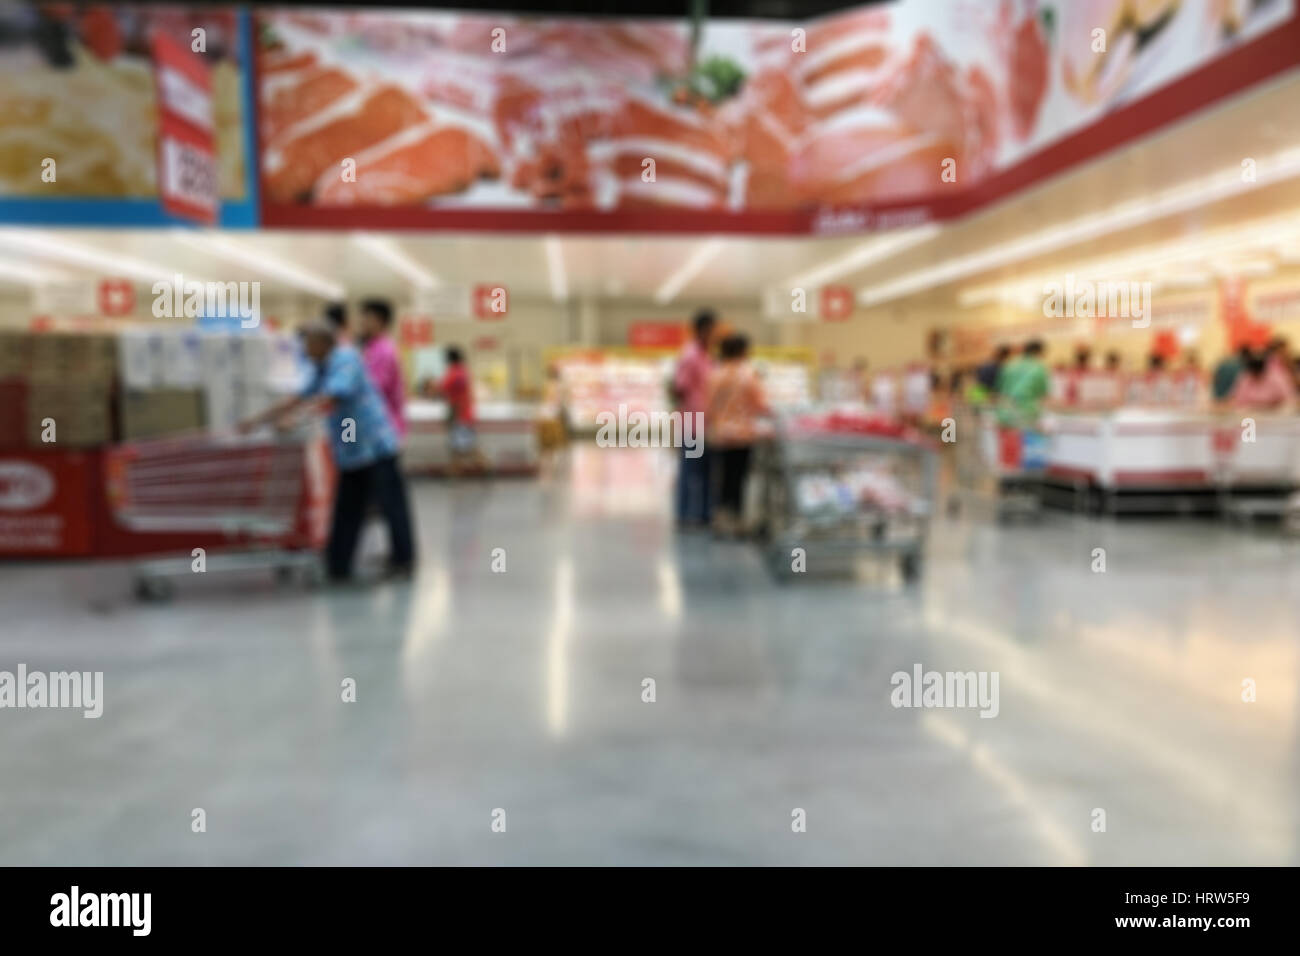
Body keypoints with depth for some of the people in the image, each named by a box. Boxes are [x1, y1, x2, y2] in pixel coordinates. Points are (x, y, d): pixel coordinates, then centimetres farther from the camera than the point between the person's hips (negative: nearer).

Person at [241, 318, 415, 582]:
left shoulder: (345, 358, -12)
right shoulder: (322, 368, 16)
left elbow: (332, 397, -24)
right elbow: (301, 399, 21)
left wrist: (293, 415, -29)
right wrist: (260, 420, 18)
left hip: (374, 446, -9)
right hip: (351, 451, 9)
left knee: (389, 503, -2)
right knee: (346, 510, 9)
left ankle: (403, 560, 7)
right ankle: (337, 566, 13)